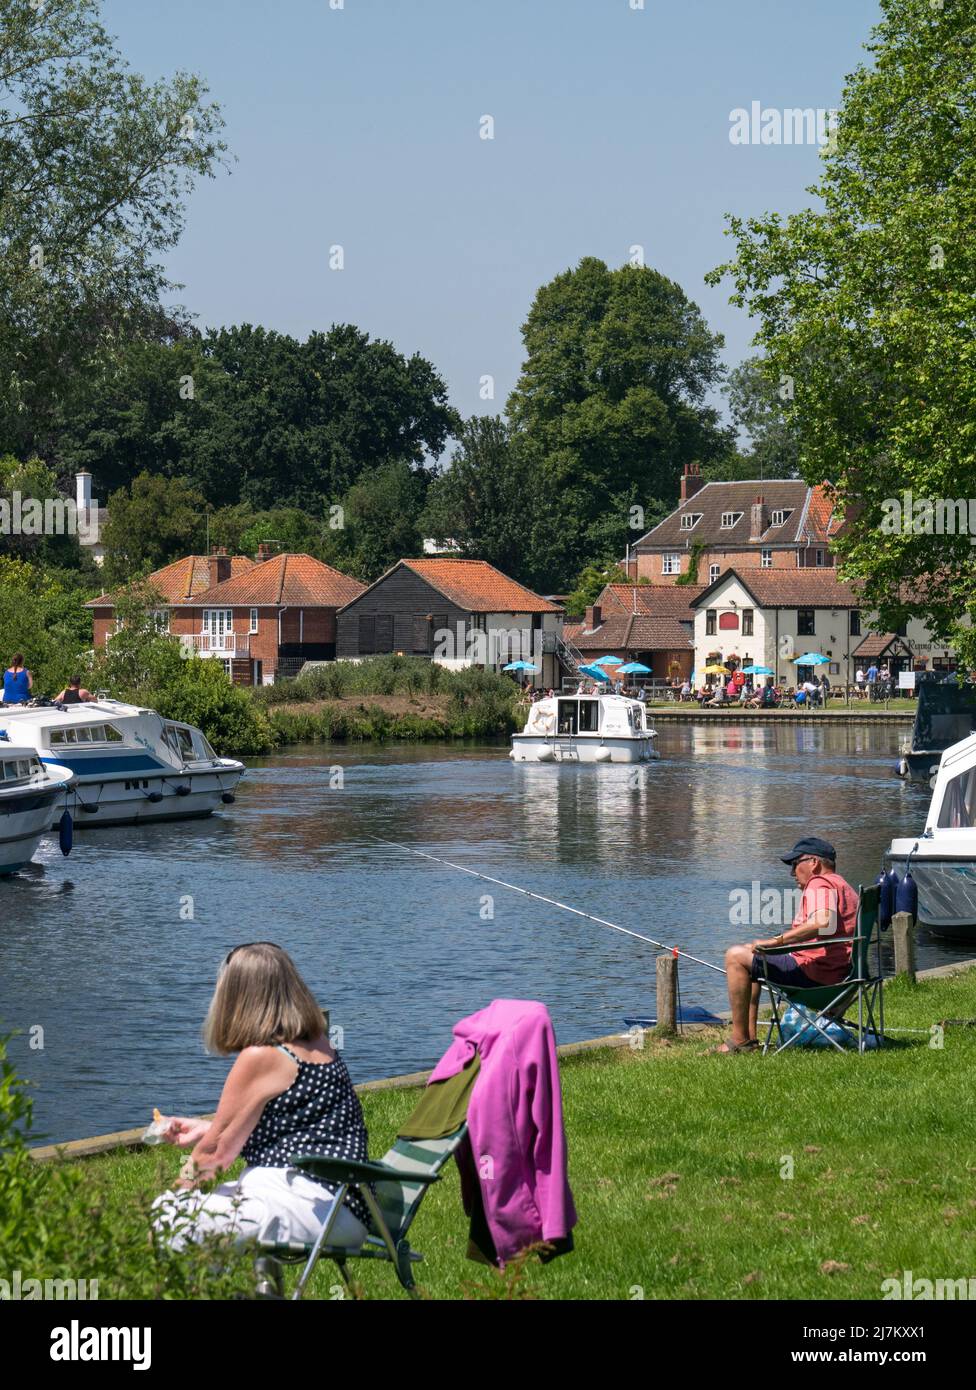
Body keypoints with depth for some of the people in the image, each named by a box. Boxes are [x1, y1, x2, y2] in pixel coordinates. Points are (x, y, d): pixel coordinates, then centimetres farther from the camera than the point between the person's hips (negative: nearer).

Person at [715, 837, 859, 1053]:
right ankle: (750, 1036, 17)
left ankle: (740, 1041, -10)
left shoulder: (820, 884, -12)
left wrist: (776, 941, -29)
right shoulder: (842, 885, 22)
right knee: (749, 950, 25)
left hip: (814, 971, -11)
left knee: (736, 957, -10)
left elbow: (822, 924, -32)